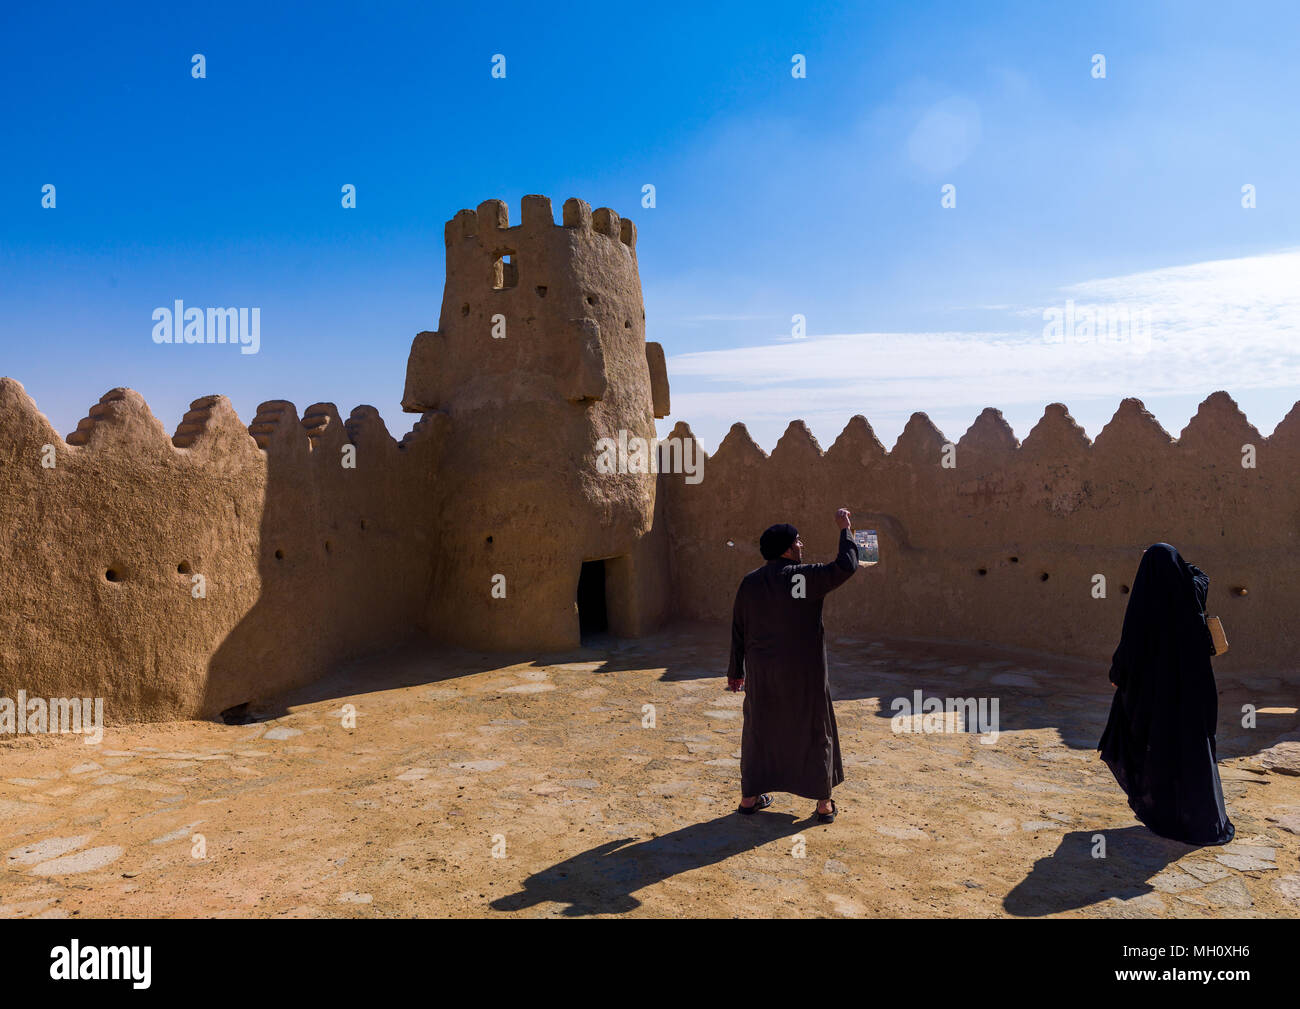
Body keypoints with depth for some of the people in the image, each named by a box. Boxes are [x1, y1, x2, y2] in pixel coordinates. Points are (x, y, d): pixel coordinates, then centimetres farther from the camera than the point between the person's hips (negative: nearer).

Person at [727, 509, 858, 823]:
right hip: (803, 673, -4)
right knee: (814, 732, 11)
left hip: (761, 672, 4)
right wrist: (845, 529, 1)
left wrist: (736, 672, 14)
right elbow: (846, 566, -13)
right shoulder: (805, 577, -13)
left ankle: (749, 797, 24)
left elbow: (738, 631, 6)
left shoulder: (750, 582, 2)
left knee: (758, 730, 16)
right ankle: (824, 804, 20)